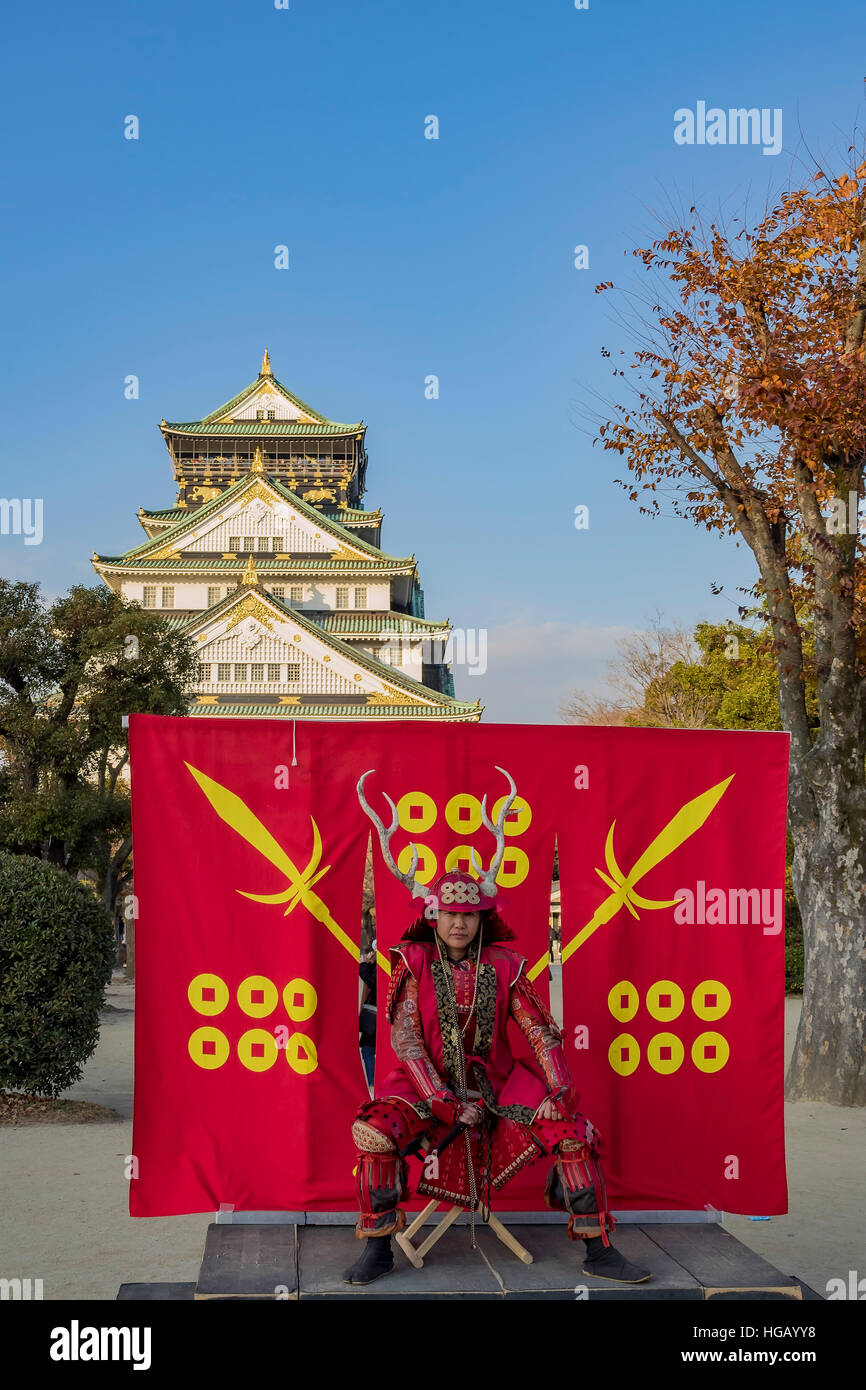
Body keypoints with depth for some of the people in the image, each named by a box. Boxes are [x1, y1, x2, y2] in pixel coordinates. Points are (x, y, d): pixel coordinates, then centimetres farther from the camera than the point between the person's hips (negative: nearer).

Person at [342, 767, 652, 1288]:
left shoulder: (504, 966, -1)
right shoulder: (414, 965, -6)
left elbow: (542, 1032, -3)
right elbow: (404, 1039, -11)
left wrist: (558, 1092, -17)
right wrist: (443, 1101, -19)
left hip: (497, 1082, 2)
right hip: (431, 1082, -1)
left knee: (575, 1131, -17)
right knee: (374, 1130, -28)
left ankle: (598, 1252, -5)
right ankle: (378, 1249, -10)